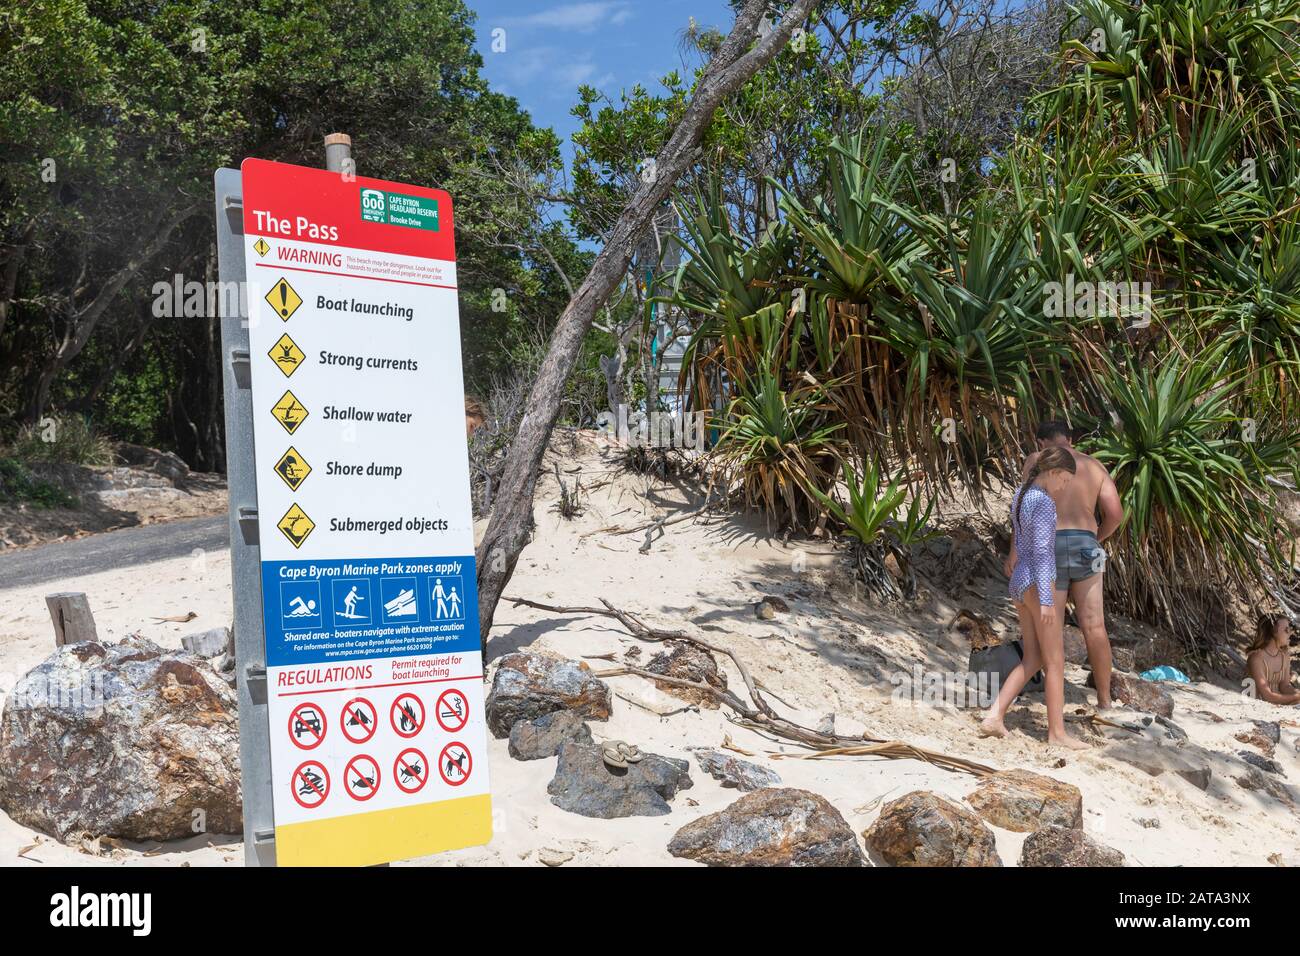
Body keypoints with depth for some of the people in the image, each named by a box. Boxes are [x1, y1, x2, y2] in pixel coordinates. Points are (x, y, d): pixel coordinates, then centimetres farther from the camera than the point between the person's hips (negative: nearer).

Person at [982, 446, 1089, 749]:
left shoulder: (1021, 494, 13)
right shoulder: (1044, 502, -15)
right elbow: (1041, 551, -21)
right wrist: (1046, 599, -23)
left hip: (1020, 583, 9)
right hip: (1038, 584, -9)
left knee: (1032, 660, 10)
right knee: (1055, 661, 0)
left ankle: (994, 716, 0)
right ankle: (1057, 732, 4)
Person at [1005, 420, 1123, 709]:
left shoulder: (1037, 460, 5)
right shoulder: (1095, 465, 16)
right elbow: (1115, 513, 6)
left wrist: (1014, 551, -8)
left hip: (1048, 548, -3)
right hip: (1085, 549, 3)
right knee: (1094, 628, 5)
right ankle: (1104, 700, 8)